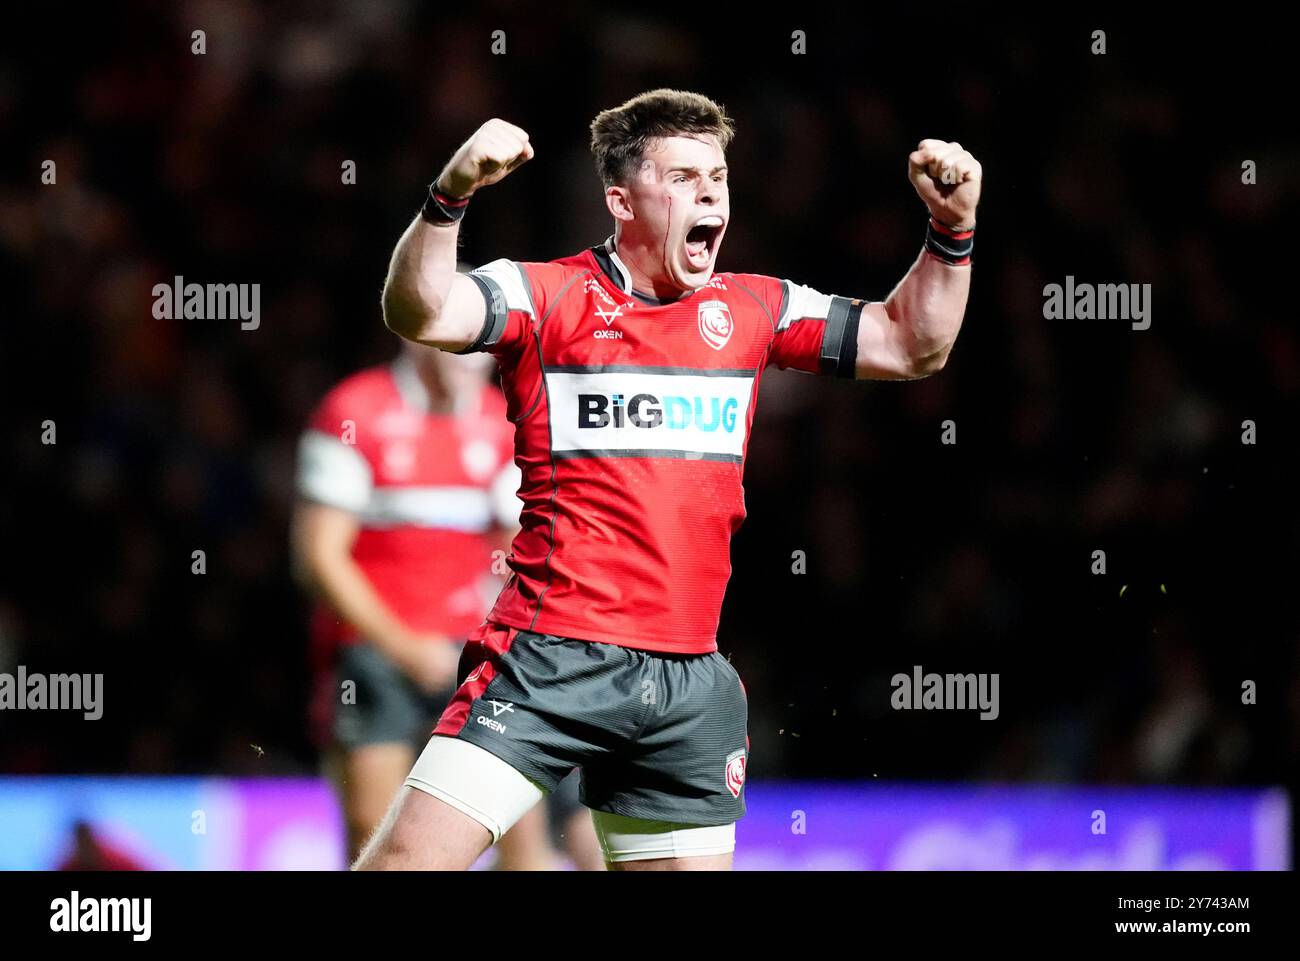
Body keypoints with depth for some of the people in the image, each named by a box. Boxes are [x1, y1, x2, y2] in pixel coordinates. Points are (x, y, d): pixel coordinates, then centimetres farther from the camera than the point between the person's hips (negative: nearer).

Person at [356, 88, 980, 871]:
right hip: (553, 658, -5)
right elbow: (420, 314, -17)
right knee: (407, 859, -16)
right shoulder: (549, 296, -1)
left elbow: (911, 346, 16)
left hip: (691, 680, 5)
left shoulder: (752, 309, 13)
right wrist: (451, 195, -33)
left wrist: (953, 231, 2)